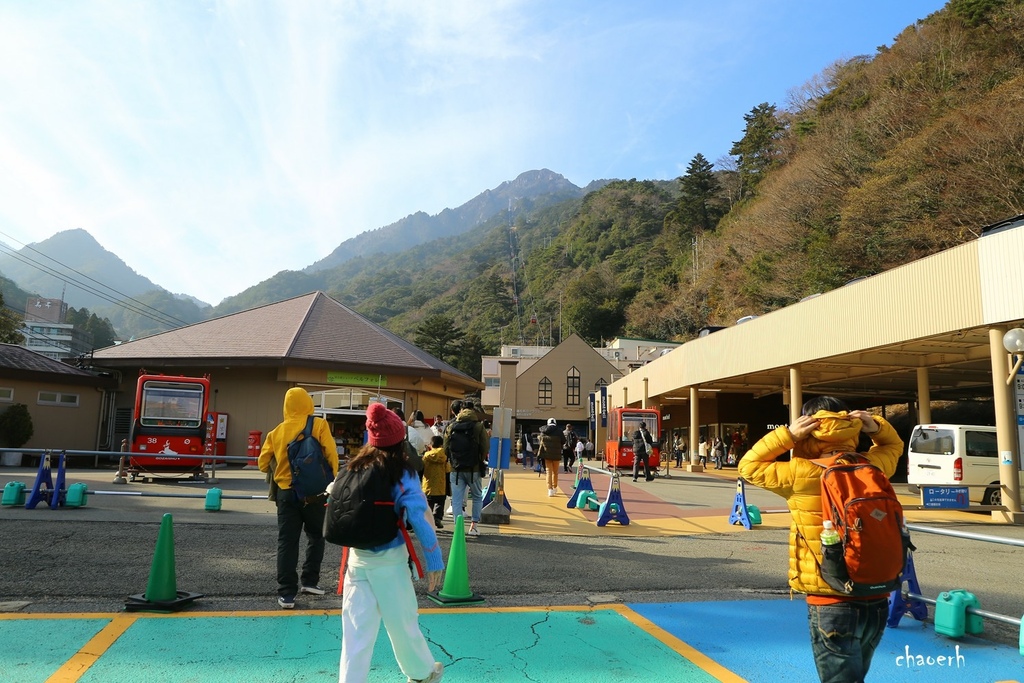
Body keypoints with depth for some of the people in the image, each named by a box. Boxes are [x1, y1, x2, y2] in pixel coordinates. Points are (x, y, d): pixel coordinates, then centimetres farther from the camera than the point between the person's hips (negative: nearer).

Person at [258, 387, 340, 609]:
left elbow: (263, 463, 8)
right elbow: (331, 455, -9)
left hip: (286, 492, 2)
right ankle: (310, 581, 19)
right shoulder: (319, 425, -4)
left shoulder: (276, 432, 4)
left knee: (287, 542, 6)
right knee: (316, 537, 19)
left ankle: (286, 594, 6)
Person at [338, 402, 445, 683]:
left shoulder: (355, 468, 3)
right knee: (402, 622, 15)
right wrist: (435, 561, -13)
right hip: (389, 558, -3)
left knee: (357, 629, 8)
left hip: (357, 556, 3)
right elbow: (419, 518, -18)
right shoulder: (402, 472, -12)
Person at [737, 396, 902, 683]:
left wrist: (788, 434, -9)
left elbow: (749, 467, -1)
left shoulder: (801, 474, -16)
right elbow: (893, 446, 23)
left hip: (833, 605, -6)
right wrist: (876, 427, 4)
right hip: (877, 601, 6)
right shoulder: (873, 467, 0)